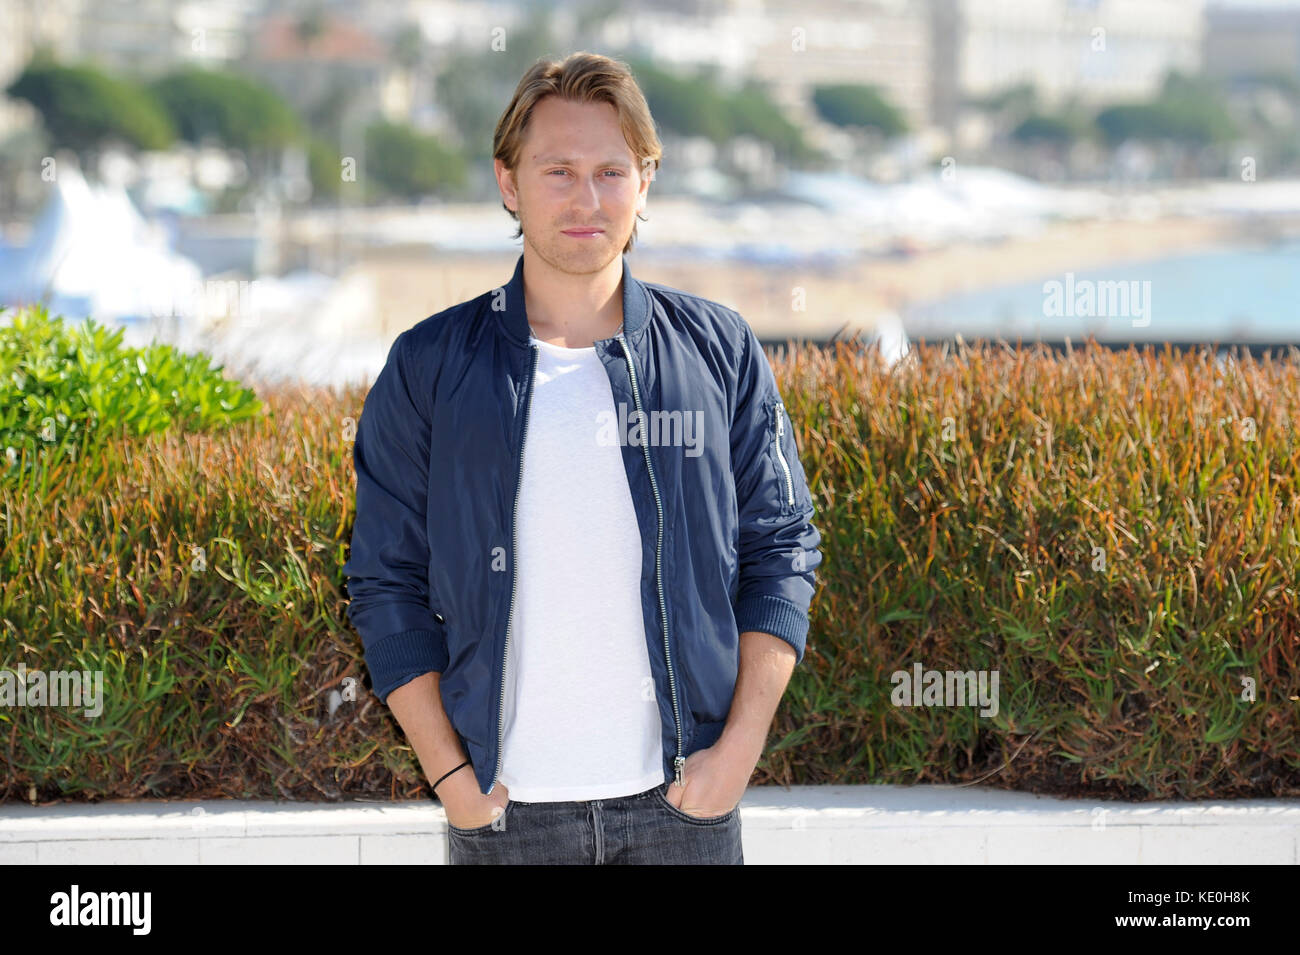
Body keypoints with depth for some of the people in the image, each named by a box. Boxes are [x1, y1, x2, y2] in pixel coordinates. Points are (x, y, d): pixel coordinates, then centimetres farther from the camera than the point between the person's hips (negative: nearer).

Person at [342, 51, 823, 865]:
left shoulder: (720, 352, 5)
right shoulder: (428, 369, 3)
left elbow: (782, 550, 6)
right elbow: (388, 586, 3)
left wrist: (739, 746, -3)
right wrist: (449, 774, -5)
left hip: (683, 798, 1)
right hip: (505, 804, 0)